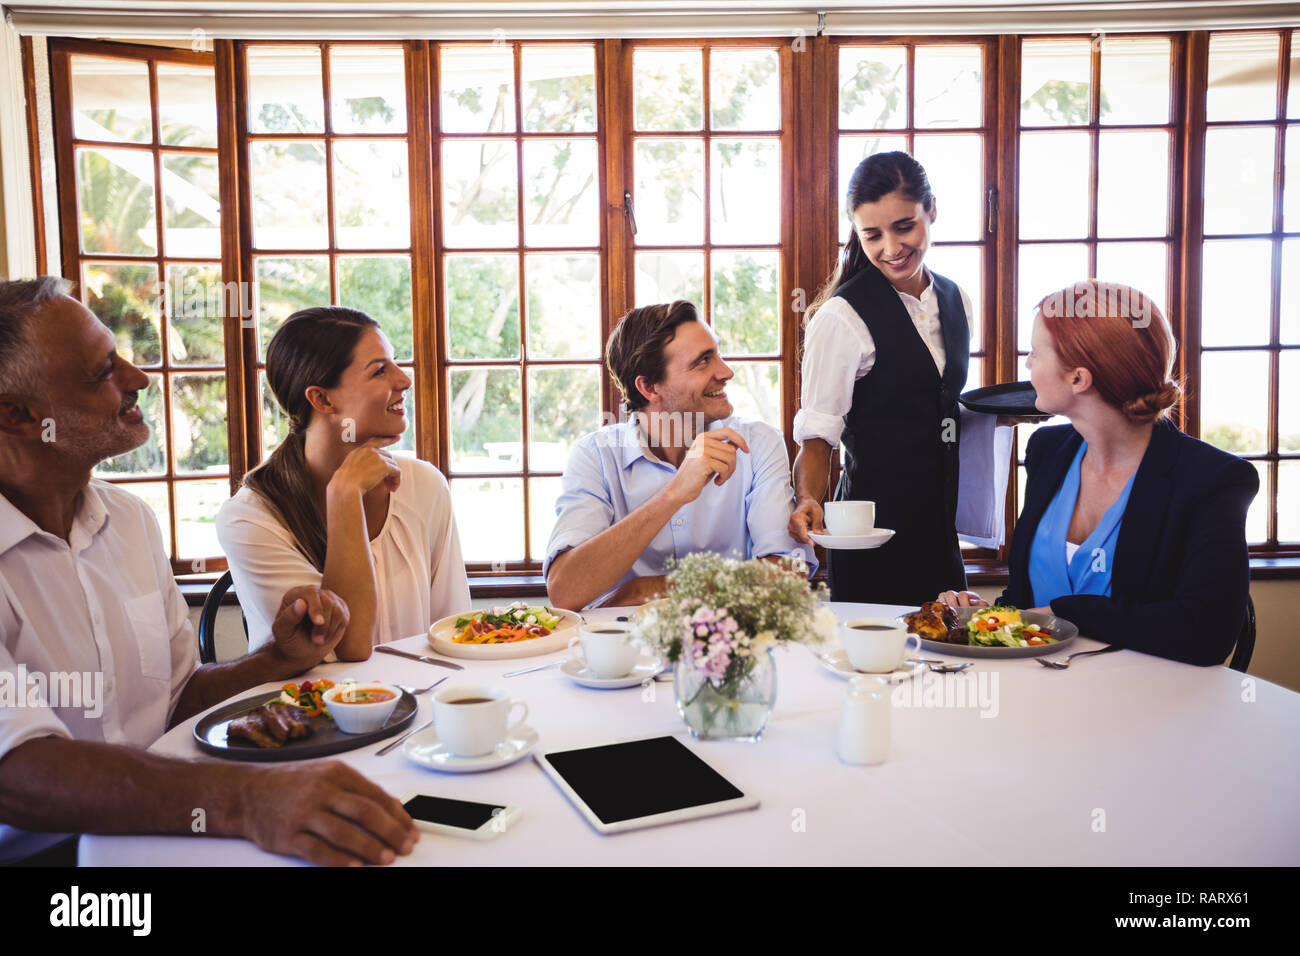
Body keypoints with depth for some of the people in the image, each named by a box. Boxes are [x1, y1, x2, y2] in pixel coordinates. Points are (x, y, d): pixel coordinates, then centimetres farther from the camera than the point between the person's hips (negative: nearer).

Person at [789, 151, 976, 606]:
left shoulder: (956, 301, 8)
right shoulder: (841, 316, -13)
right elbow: (817, 433, -15)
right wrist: (808, 500, -32)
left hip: (944, 524, 6)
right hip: (877, 526, -6)